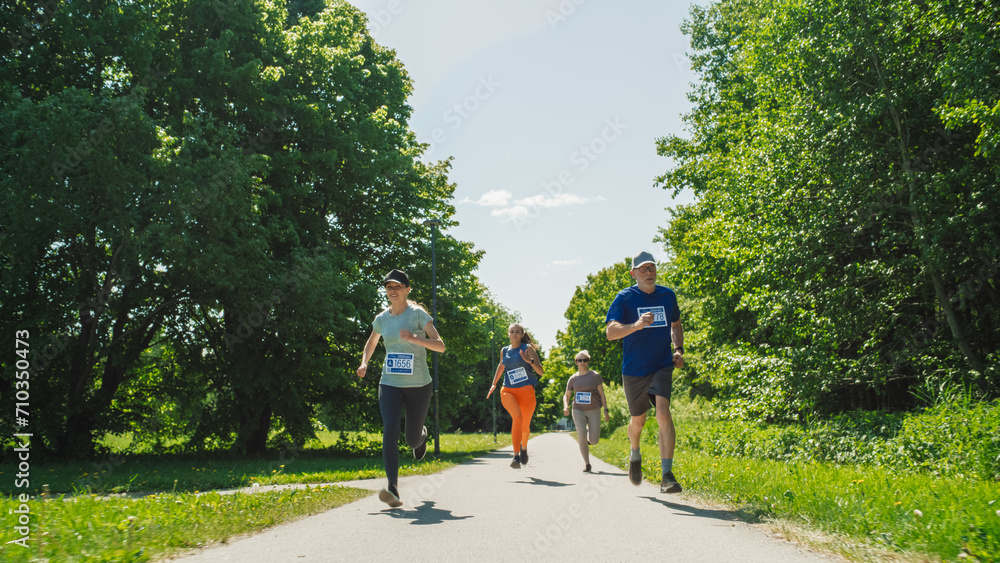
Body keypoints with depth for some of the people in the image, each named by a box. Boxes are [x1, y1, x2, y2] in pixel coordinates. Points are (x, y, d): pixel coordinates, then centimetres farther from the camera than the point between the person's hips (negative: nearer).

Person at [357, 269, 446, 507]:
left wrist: (414, 338, -29)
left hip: (418, 385, -2)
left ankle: (422, 435, 49)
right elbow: (372, 341, 27)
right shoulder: (382, 318, 6)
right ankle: (393, 489, -26)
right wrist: (364, 362, 8)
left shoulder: (418, 314, -6)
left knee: (412, 440, 9)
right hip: (390, 384, 2)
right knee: (390, 428, -22)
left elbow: (440, 345, -13)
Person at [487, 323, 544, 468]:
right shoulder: (504, 351, 10)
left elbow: (541, 371, -7)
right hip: (508, 391, 1)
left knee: (525, 426, 6)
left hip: (526, 391, -1)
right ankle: (516, 456, -30)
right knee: (517, 417, -27)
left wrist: (530, 361, -24)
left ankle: (524, 447, 42)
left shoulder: (527, 349, 0)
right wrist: (494, 384, 31)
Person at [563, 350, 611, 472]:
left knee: (594, 441, -3)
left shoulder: (595, 376, 0)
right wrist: (565, 407, -7)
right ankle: (587, 464, 0)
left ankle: (589, 434, 35)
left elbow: (602, 394, 2)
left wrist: (606, 410, -4)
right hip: (578, 410, 1)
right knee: (582, 437, -16)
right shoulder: (573, 378, 6)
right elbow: (567, 395, 13)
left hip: (594, 411, -1)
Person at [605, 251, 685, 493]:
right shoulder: (624, 298, -7)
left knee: (663, 414, -19)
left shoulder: (668, 296, 5)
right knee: (638, 420, 12)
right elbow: (610, 332, -19)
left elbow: (676, 325, 23)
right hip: (634, 371, -1)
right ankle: (635, 456, 45)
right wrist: (637, 325, -36)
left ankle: (667, 476, -17)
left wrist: (678, 349, 6)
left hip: (662, 367, 1)